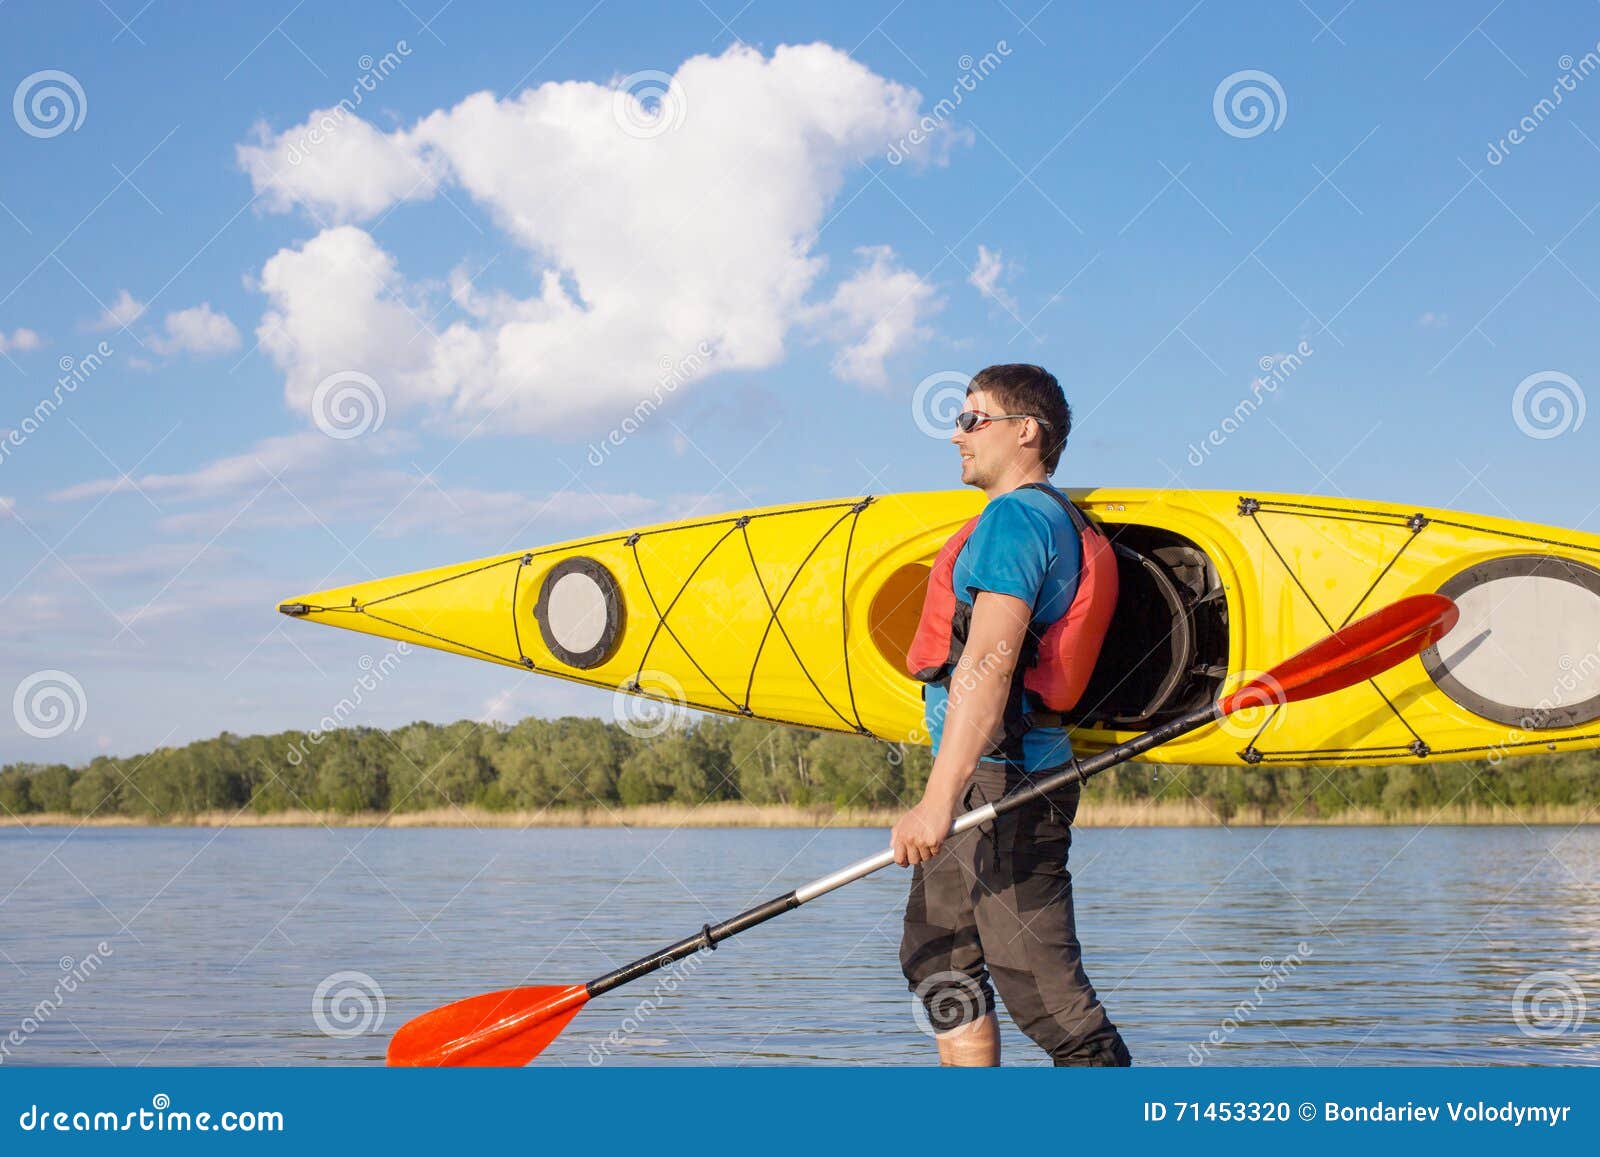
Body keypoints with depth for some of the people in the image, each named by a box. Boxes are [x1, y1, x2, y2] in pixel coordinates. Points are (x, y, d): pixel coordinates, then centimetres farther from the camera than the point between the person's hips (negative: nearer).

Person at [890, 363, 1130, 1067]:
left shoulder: (1015, 516, -14)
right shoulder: (1051, 516, 19)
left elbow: (988, 663, -26)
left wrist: (940, 799, -32)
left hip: (1001, 782, -11)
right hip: (985, 780, 11)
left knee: (1042, 990, -10)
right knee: (935, 956, 19)